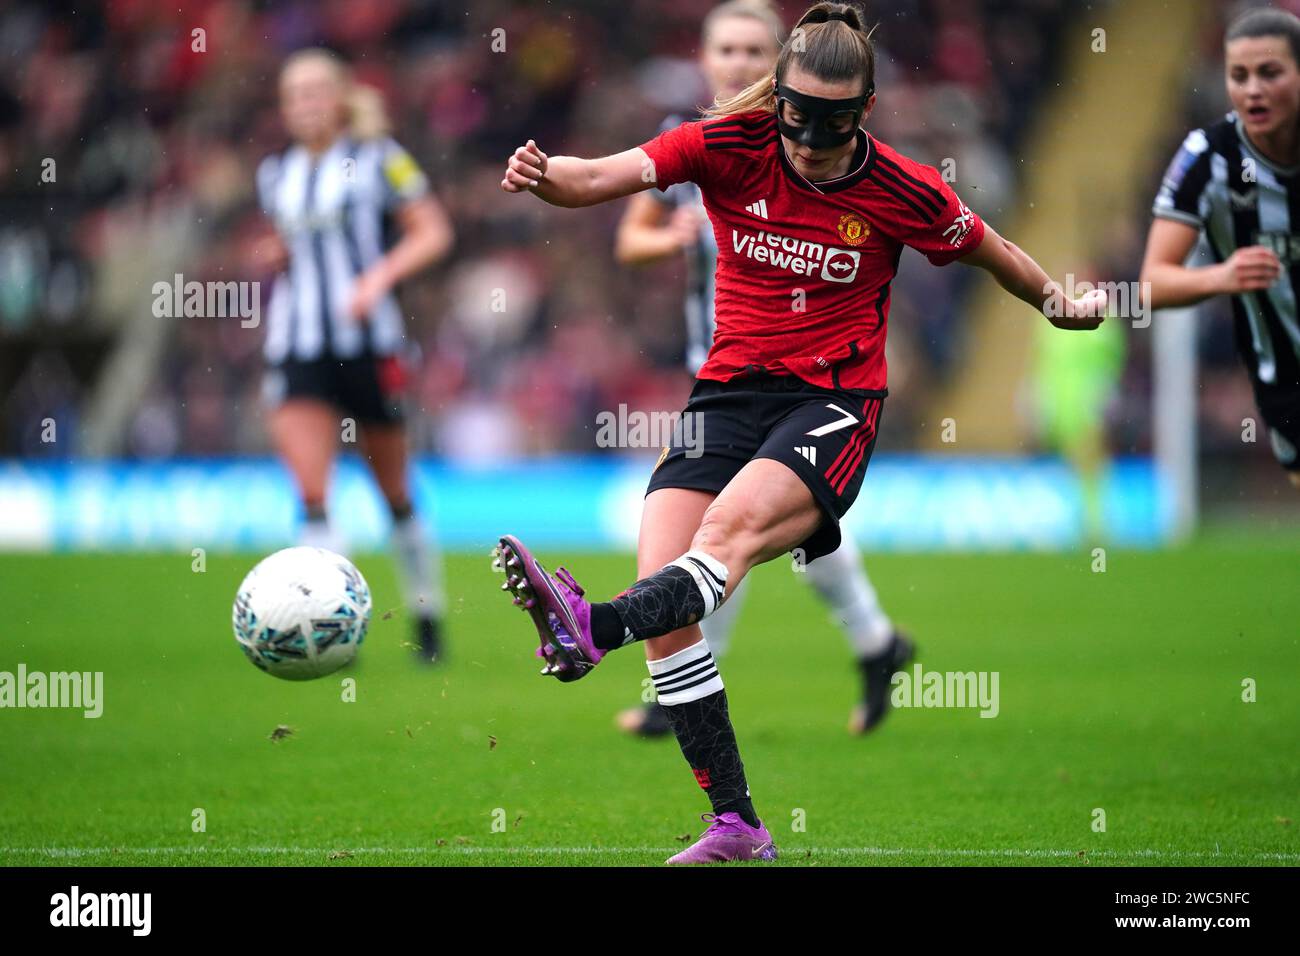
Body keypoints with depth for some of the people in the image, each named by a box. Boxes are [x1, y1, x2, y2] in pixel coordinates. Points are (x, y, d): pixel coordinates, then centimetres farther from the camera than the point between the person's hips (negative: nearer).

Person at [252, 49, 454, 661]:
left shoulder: (378, 161, -2)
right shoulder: (275, 175, 12)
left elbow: (433, 233, -3)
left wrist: (380, 276, -17)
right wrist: (273, 254, 4)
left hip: (367, 343, -3)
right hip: (296, 351, 3)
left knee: (394, 491, 10)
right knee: (310, 489, -15)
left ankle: (426, 607, 30)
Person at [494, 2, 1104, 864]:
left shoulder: (902, 191, -4)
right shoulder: (731, 146, -2)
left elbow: (986, 249, 17)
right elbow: (604, 177, -15)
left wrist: (1060, 304, 27)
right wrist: (546, 177, -35)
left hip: (836, 401, -3)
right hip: (731, 394, 3)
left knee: (732, 529, -33)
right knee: (666, 582, -16)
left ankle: (594, 629, -61)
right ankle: (736, 826, -12)